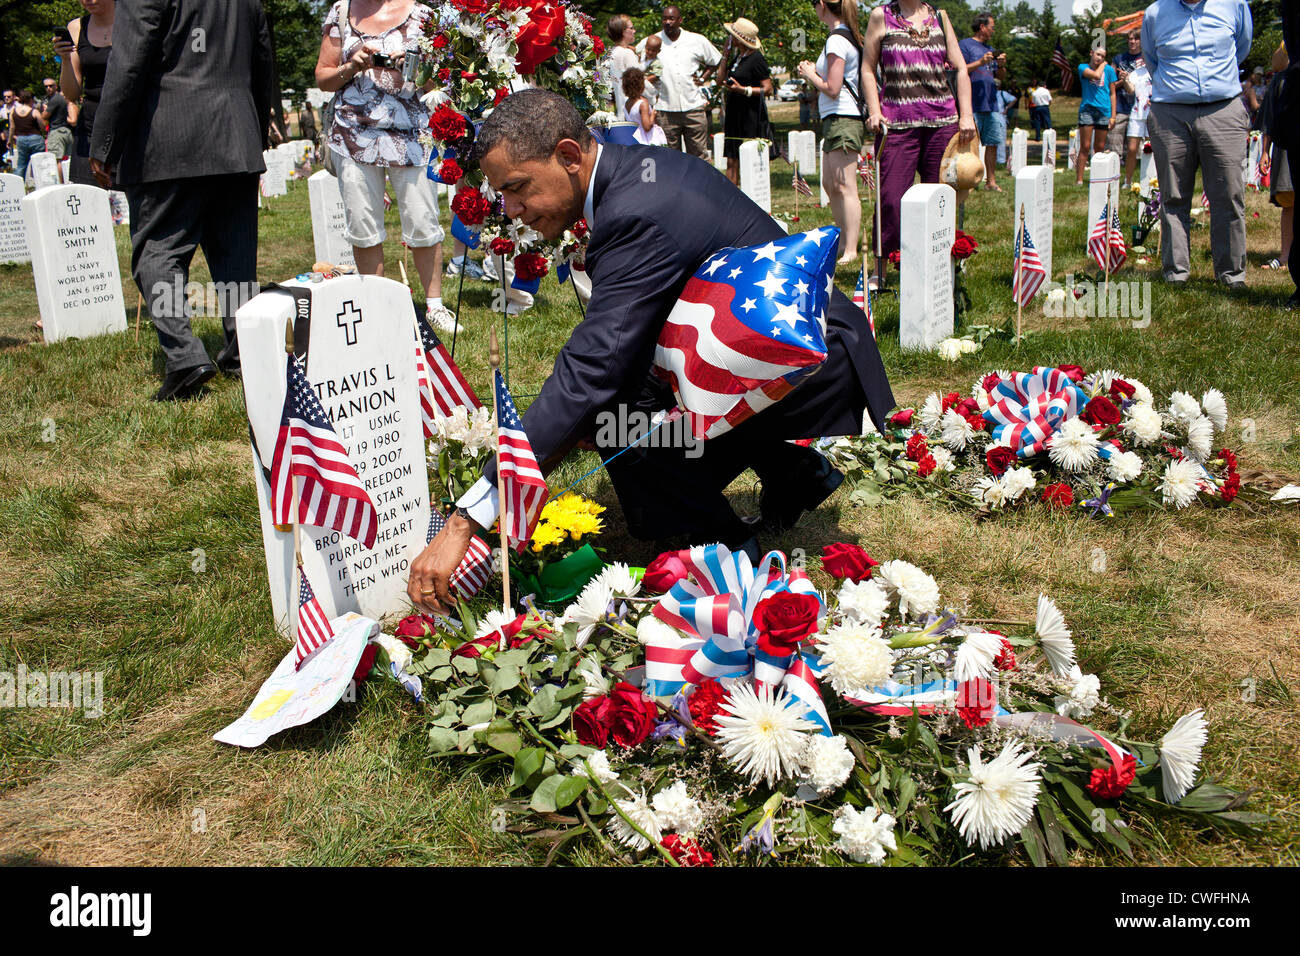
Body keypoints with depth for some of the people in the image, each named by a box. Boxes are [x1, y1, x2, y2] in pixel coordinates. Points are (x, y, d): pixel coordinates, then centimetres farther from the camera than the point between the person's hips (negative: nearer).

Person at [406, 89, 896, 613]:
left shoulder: (636, 216, -26)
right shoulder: (640, 164, 4)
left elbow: (589, 373, -33)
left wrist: (466, 521, -33)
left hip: (811, 372, -10)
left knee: (609, 389, -18)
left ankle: (721, 541, -2)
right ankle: (793, 471, 19)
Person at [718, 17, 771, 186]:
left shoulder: (756, 59, -12)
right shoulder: (738, 57, 13)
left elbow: (768, 89, -14)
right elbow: (721, 79, 16)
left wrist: (743, 90, -23)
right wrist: (726, 53, 11)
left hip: (752, 115, -8)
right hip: (735, 113, 8)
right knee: (732, 161, 7)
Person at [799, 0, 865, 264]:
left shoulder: (837, 40, -14)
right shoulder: (851, 37, 16)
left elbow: (832, 89, -17)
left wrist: (811, 75, -1)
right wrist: (814, 74, 11)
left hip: (842, 119, -10)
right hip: (838, 120, 10)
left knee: (844, 187, -10)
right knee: (830, 184, 15)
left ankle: (851, 251, -10)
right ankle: (844, 241, 23)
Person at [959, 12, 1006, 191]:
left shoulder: (990, 49, 24)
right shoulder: (965, 45, 1)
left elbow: (1001, 77, 24)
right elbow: (958, 71, -11)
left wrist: (1001, 65, 2)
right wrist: (980, 63, -18)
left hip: (991, 104, 7)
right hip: (972, 104, -7)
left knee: (992, 143, 5)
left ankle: (991, 180, 11)